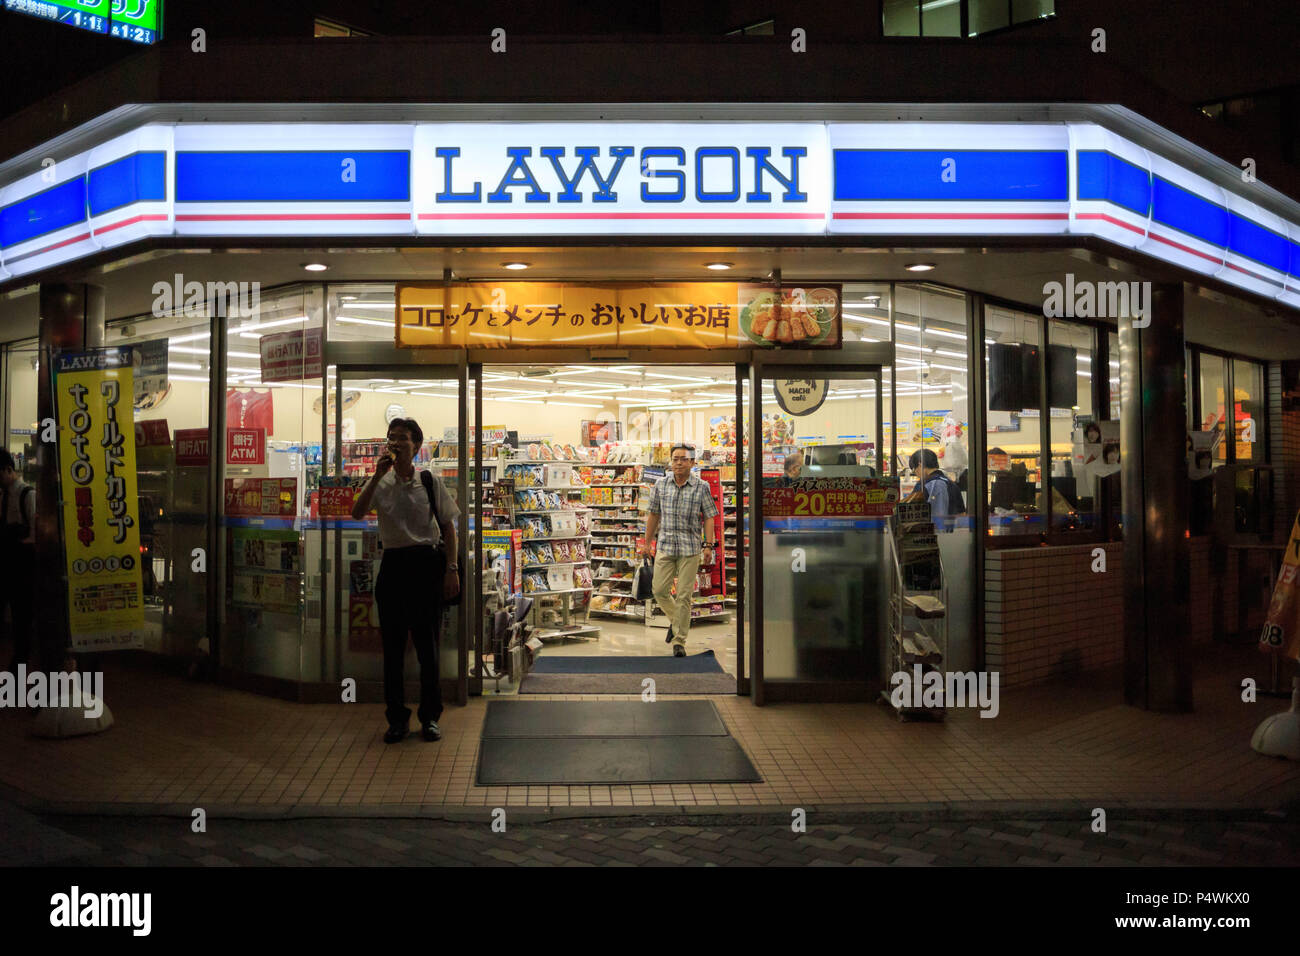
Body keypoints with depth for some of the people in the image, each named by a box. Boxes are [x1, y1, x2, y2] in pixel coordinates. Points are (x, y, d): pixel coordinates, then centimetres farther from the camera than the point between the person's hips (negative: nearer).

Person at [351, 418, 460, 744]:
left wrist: (451, 568, -2)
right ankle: (397, 718, 17)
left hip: (426, 563, -1)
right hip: (393, 564, 1)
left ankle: (430, 717, 16)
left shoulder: (429, 482, 1)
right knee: (393, 644, 6)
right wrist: (378, 474, -17)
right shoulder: (381, 484, 3)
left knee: (428, 643, 4)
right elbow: (357, 512, -13)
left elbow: (448, 527, 5)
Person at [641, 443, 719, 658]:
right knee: (660, 591, 2)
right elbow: (653, 515, 12)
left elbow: (709, 517, 0)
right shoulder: (661, 485, 5)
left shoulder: (701, 487, -1)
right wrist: (647, 542, 13)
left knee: (684, 596, -2)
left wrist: (709, 546, -7)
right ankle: (676, 621, 32)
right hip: (665, 545, 3)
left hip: (690, 548, -2)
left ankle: (679, 641, 6)